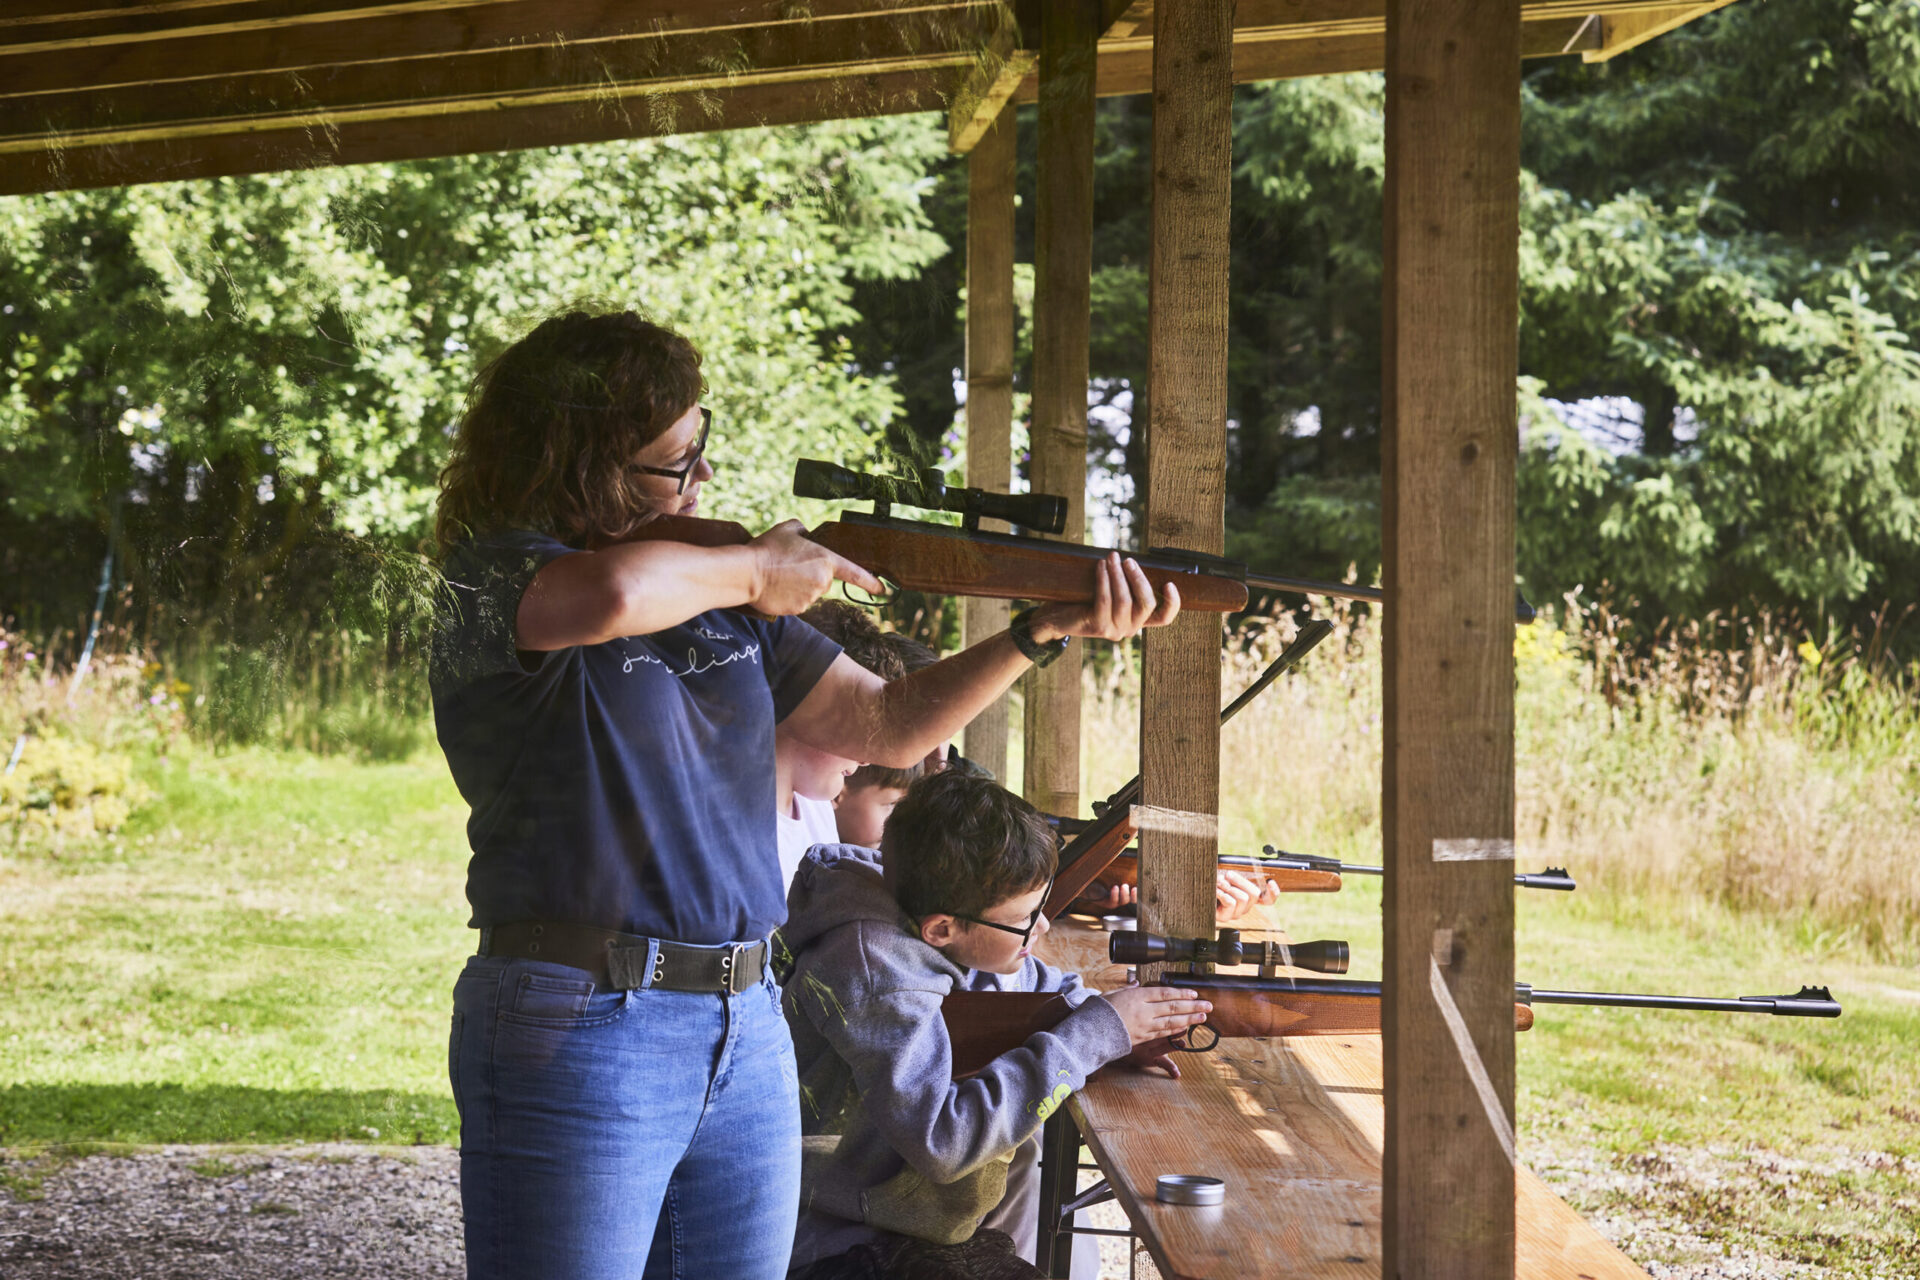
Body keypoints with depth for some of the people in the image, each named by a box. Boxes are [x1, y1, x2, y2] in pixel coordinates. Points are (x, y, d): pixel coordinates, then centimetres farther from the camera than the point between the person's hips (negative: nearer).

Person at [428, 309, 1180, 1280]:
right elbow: (611, 594, -33)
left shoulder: (727, 603, 13)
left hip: (748, 1034, 7)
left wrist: (1046, 631, 5)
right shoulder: (489, 580, -9)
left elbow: (885, 726, 17)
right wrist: (753, 571, -13)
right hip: (577, 1030, -7)